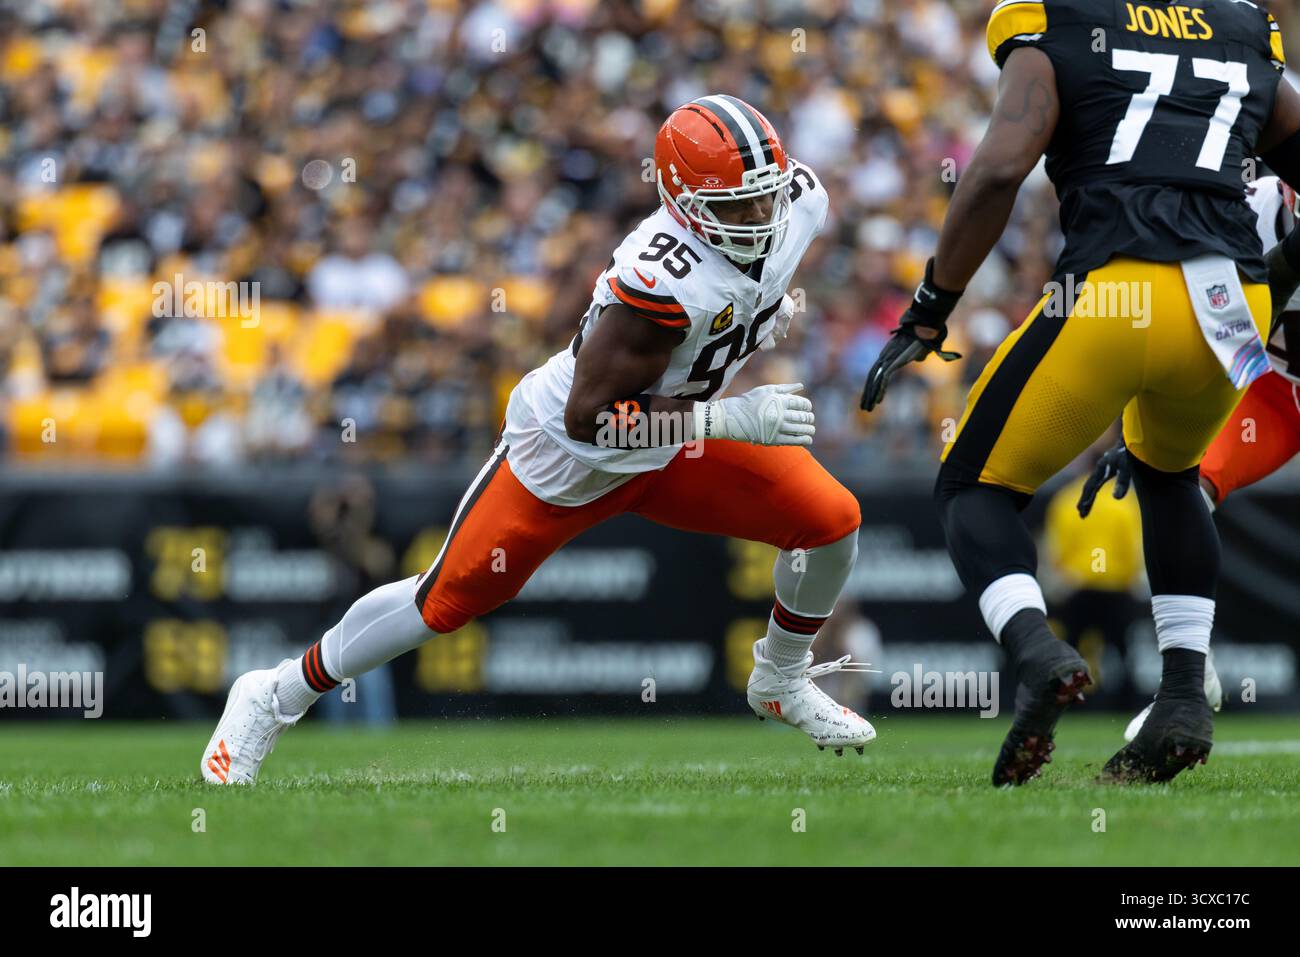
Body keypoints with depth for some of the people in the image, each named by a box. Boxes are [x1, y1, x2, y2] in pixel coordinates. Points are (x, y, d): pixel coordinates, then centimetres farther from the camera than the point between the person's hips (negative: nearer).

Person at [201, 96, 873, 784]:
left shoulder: (799, 203, -14)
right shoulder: (664, 277, -38)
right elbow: (589, 417, -37)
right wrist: (731, 418, -39)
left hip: (669, 445, 7)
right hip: (567, 452, -7)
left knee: (831, 520, -6)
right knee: (449, 600, 3)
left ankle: (782, 682, 21)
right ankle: (276, 697, 24)